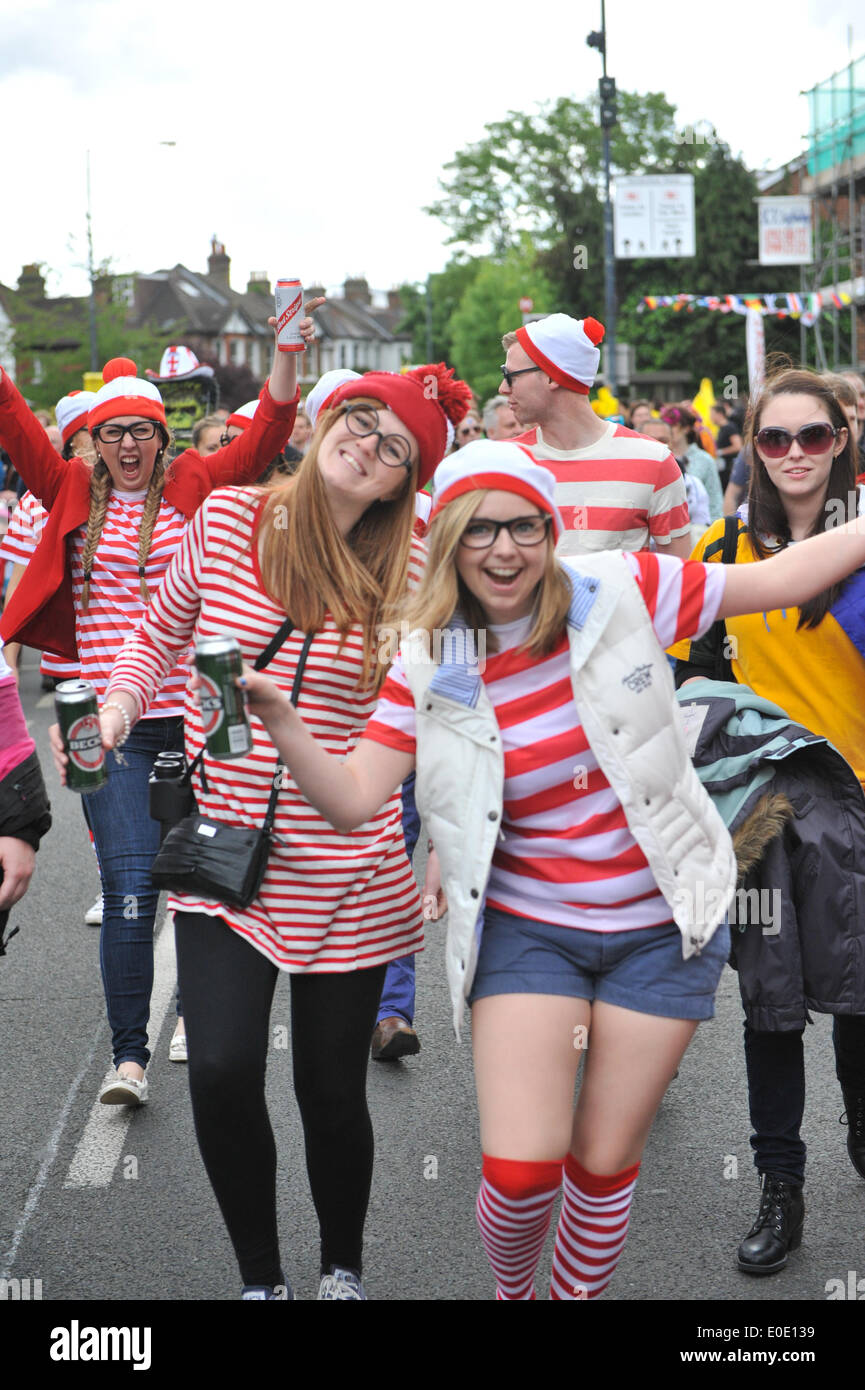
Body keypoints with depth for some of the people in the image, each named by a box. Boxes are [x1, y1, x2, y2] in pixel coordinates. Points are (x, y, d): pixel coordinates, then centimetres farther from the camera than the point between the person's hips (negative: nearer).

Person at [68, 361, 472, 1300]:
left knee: (331, 1089, 6)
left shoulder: (407, 574, -5)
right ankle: (259, 1277, 18)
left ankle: (343, 1271, 35)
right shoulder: (227, 519, -1)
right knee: (222, 1073, -9)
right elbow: (159, 633, 15)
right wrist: (119, 705, -1)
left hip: (347, 871, -1)